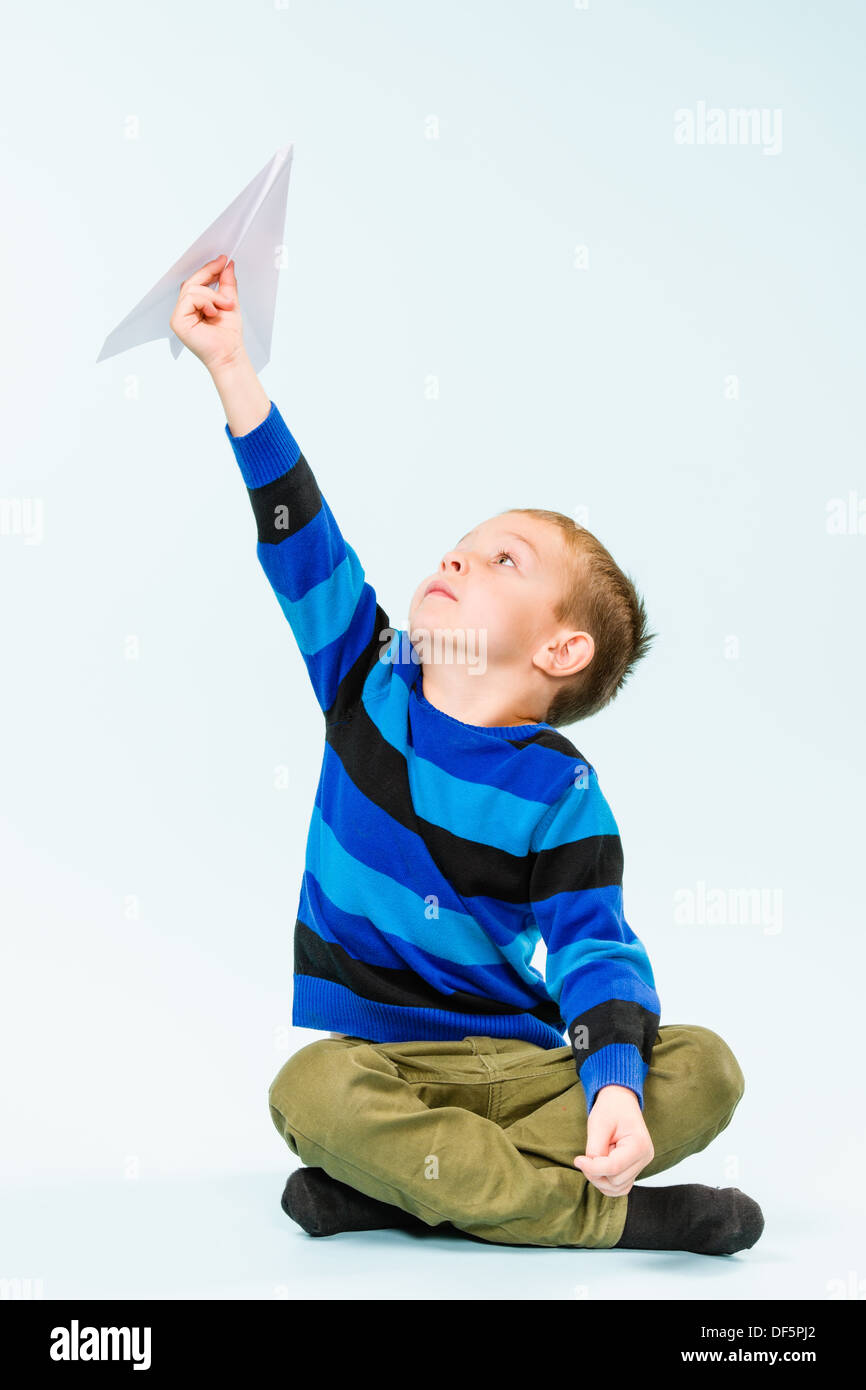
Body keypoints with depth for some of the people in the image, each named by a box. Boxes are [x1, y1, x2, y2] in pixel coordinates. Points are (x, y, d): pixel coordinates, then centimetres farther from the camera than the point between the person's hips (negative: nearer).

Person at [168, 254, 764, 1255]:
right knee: (314, 1093, -34)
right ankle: (619, 1217, -27)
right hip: (374, 1057, 1)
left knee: (703, 1070, -23)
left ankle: (402, 1184, -26)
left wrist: (615, 1088, -30)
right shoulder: (369, 682, 2)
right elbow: (299, 540, -2)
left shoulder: (560, 791, -7)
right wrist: (232, 367, -6)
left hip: (516, 1062, -1)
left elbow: (595, 952, -12)